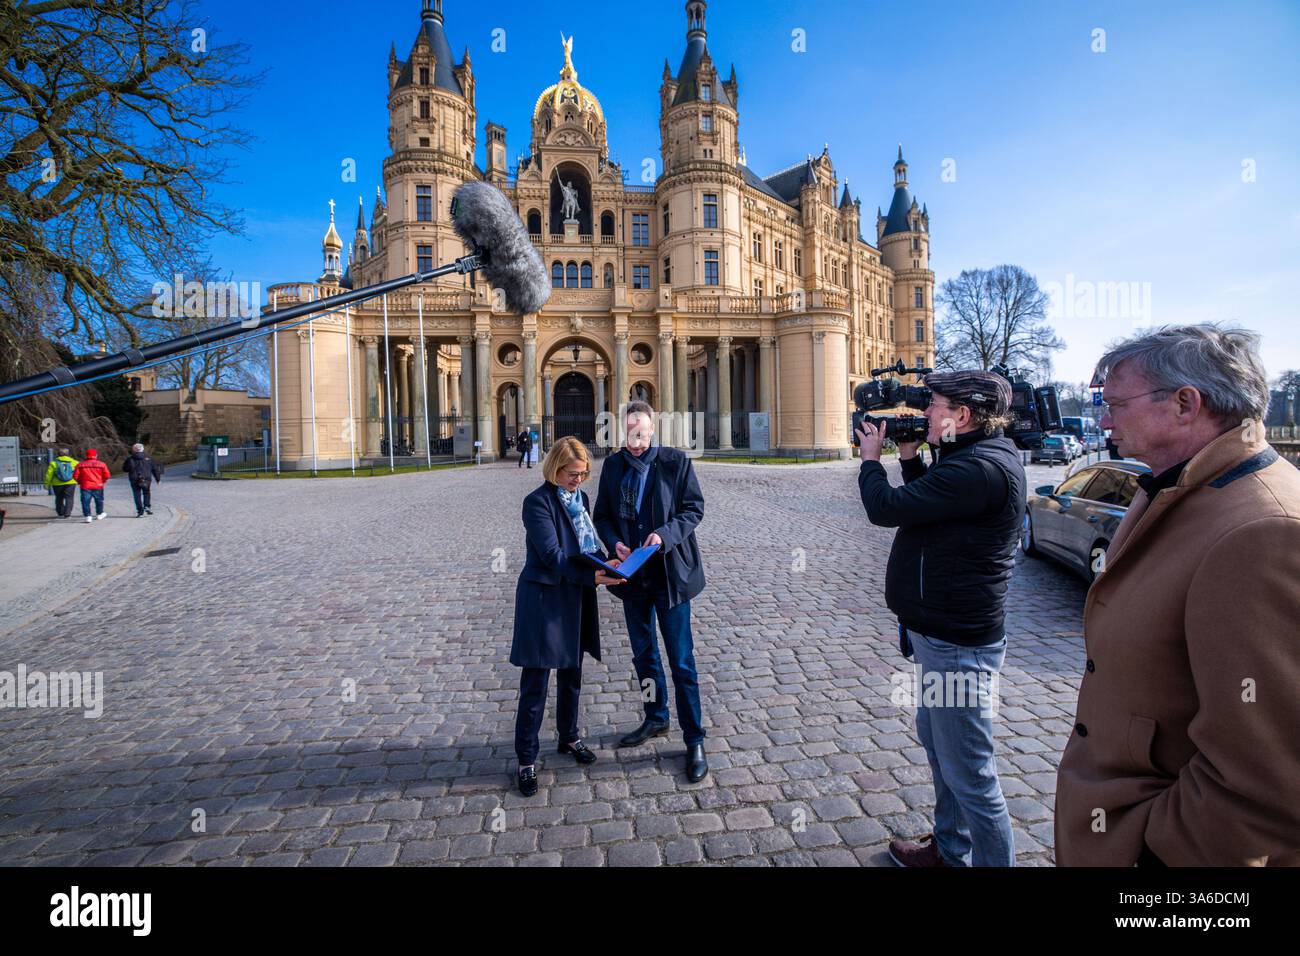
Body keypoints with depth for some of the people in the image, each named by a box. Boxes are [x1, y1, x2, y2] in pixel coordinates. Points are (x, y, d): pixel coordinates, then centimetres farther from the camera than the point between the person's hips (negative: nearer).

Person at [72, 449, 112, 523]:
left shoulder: (80, 465, 1)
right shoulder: (101, 464, -2)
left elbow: (75, 476, 0)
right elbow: (107, 475, -4)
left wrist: (80, 482, 17)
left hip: (85, 486, 0)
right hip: (98, 486, 0)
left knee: (86, 502, 2)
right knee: (99, 501, 16)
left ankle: (88, 516, -5)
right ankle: (99, 515, 28)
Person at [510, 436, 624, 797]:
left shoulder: (580, 498, 7)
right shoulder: (538, 502, -15)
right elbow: (553, 556, -22)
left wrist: (606, 561, -8)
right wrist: (594, 577, -31)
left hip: (576, 599, 7)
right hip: (544, 599, -7)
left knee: (572, 674, 20)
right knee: (535, 683, 2)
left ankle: (569, 737, 39)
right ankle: (527, 759, 16)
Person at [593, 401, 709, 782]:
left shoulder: (675, 462, -8)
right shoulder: (614, 465, 4)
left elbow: (695, 508, -6)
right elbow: (602, 514, 8)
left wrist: (666, 534, -21)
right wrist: (614, 541, -11)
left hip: (670, 573, -4)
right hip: (633, 575, 4)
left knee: (681, 661, 2)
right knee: (643, 655, 18)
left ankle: (694, 741, 16)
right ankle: (656, 718, 40)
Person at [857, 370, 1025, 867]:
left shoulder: (980, 468, -26)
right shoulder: (982, 455, 8)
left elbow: (886, 508, -23)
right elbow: (928, 499, 21)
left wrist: (870, 457, -5)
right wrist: (909, 457, 8)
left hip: (956, 643, -12)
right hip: (942, 630, 12)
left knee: (970, 774, 3)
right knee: (937, 741, 26)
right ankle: (950, 850, 45)